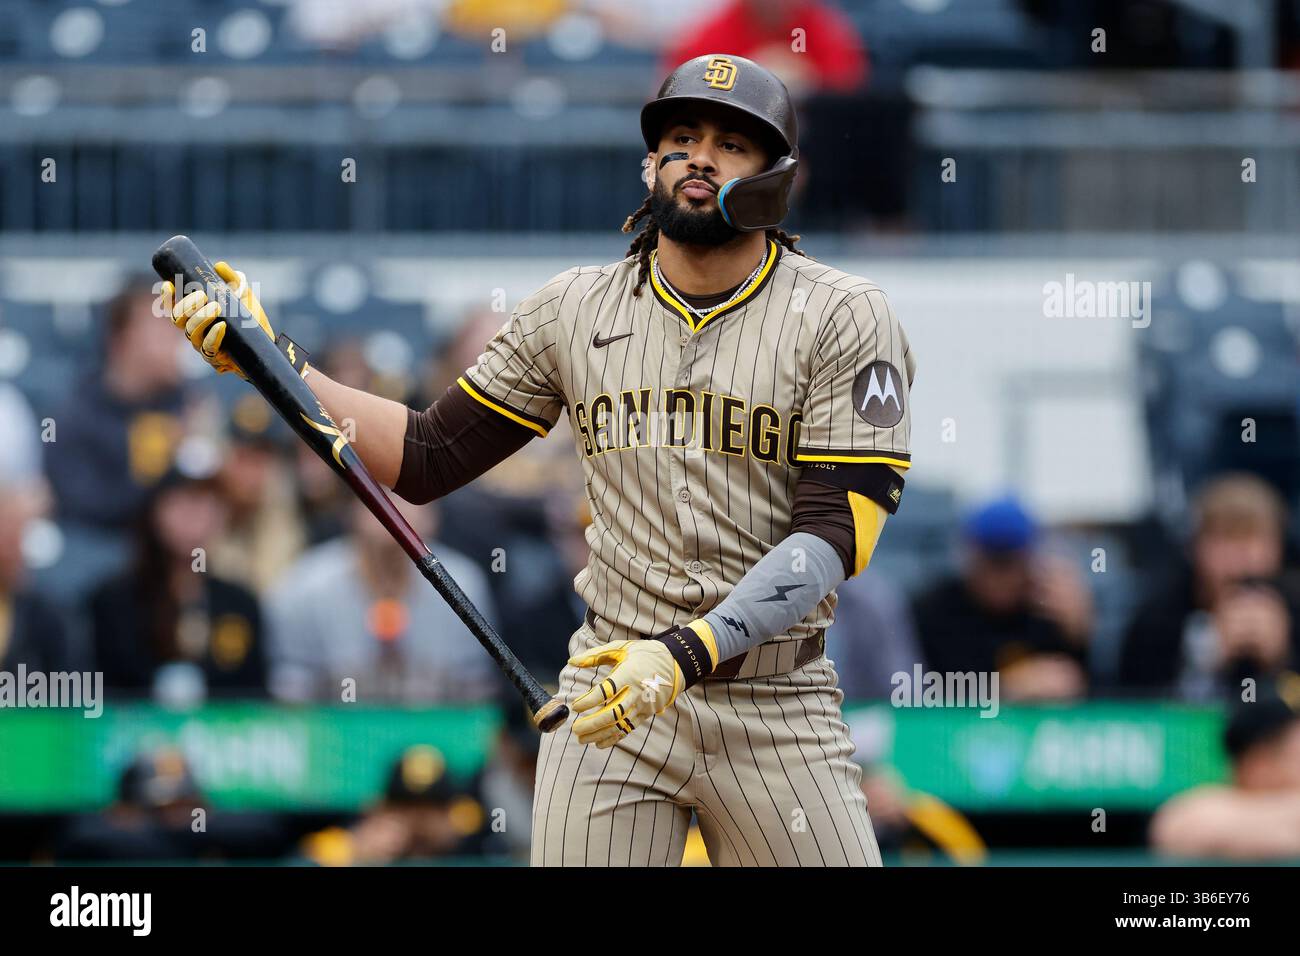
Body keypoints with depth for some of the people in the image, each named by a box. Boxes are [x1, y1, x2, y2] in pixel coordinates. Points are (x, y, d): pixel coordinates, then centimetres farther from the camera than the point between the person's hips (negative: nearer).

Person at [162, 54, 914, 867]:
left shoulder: (844, 319, -4)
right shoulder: (575, 311, 8)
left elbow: (835, 531, -13)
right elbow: (428, 458, 12)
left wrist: (688, 653, -25)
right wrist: (273, 362, 1)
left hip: (773, 706, -2)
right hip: (612, 683, 2)